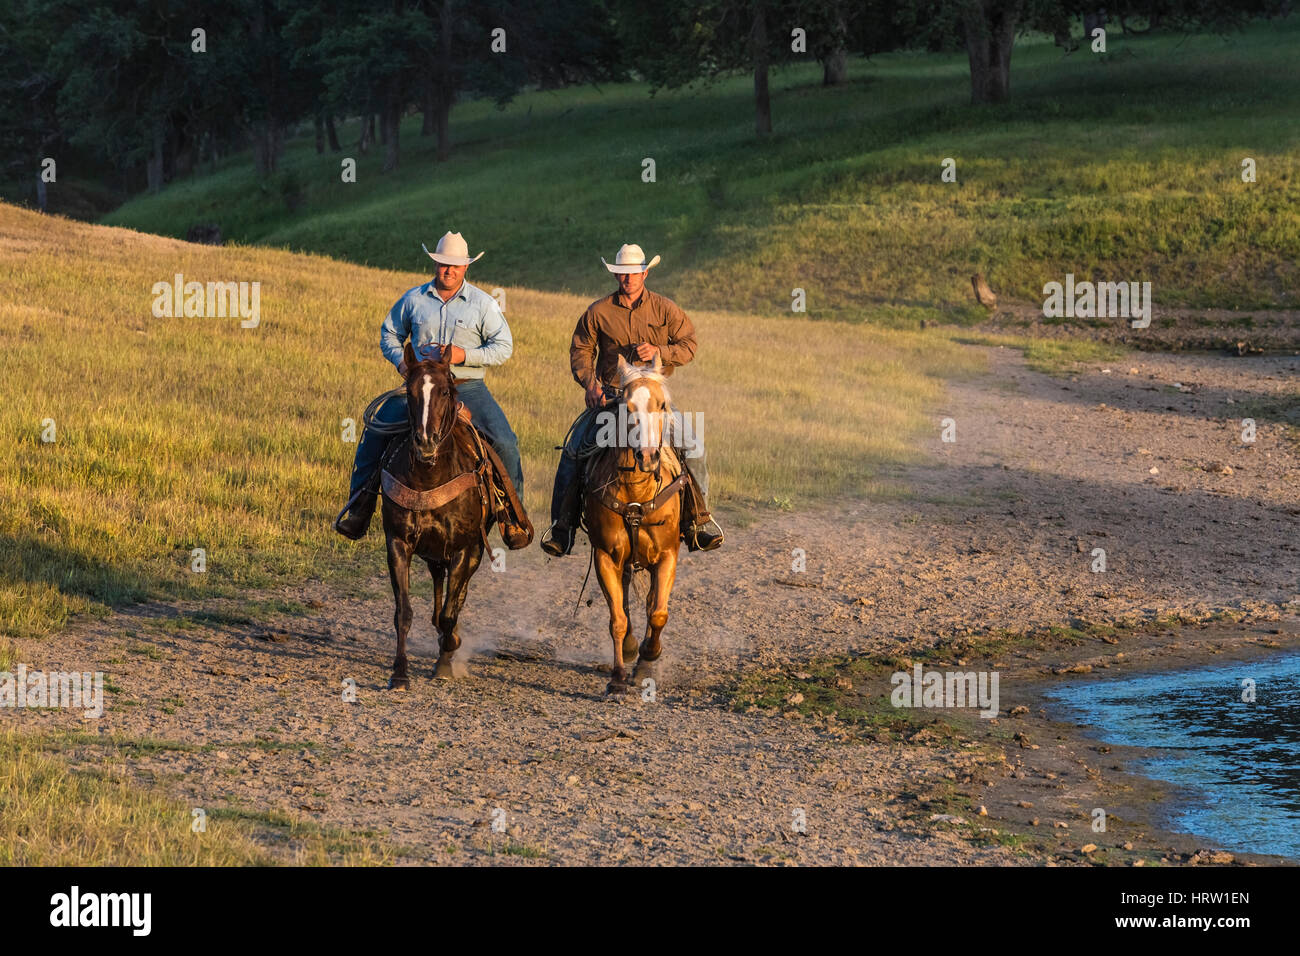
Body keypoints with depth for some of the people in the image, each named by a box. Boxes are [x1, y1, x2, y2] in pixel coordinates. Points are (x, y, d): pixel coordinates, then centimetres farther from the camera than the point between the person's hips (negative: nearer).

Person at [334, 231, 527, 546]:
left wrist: (466, 355, -15)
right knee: (375, 432, -14)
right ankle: (358, 510, -2)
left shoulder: (482, 303, 1)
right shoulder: (414, 299, 5)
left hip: (467, 388, -1)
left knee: (504, 442, -18)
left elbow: (503, 346, 0)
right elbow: (389, 333, 18)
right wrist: (400, 361, -2)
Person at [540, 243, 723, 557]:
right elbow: (580, 351, 7)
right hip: (608, 396, 0)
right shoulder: (598, 312, 2)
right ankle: (563, 523, -2)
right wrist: (589, 382, -10)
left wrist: (660, 352, -16)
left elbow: (689, 345, 3)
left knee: (692, 448, -16)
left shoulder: (665, 309, 2)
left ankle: (698, 517, -2)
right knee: (574, 451, -14)